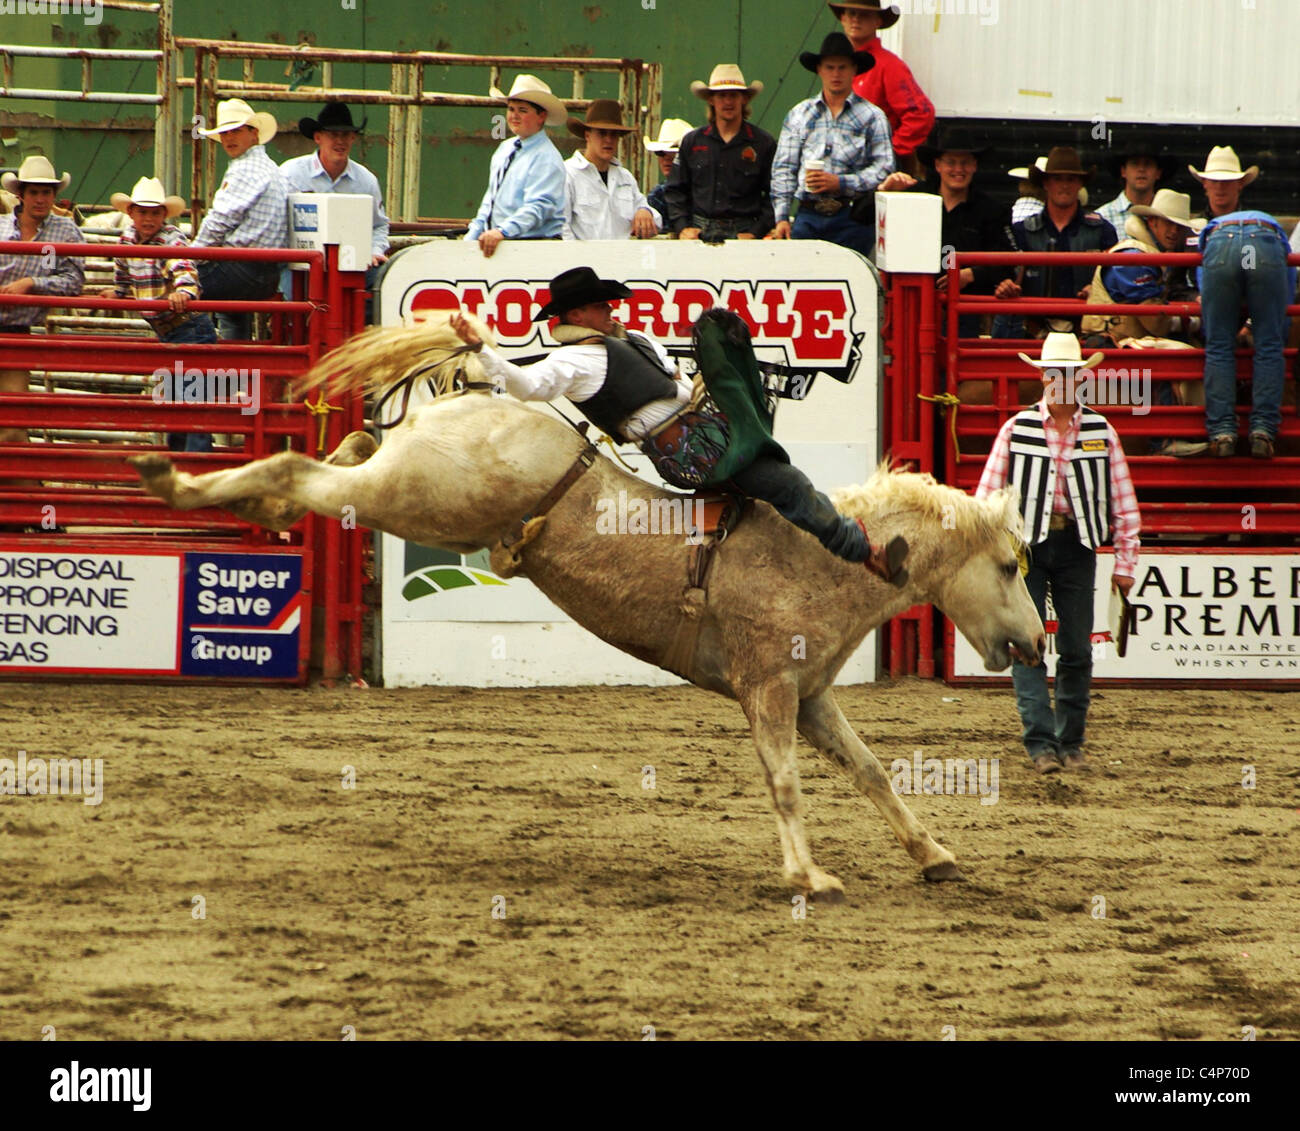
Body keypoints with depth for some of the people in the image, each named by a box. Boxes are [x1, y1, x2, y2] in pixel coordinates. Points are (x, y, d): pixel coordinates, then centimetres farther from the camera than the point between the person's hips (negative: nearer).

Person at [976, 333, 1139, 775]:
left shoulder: (1101, 432, 5)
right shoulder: (1017, 429, 2)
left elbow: (1124, 502, 7)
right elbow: (987, 493, 3)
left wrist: (1125, 562, 3)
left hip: (1075, 544, 1)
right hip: (1026, 543, -1)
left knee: (1077, 651, 4)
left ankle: (1071, 742, 16)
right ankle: (1040, 742, -11)